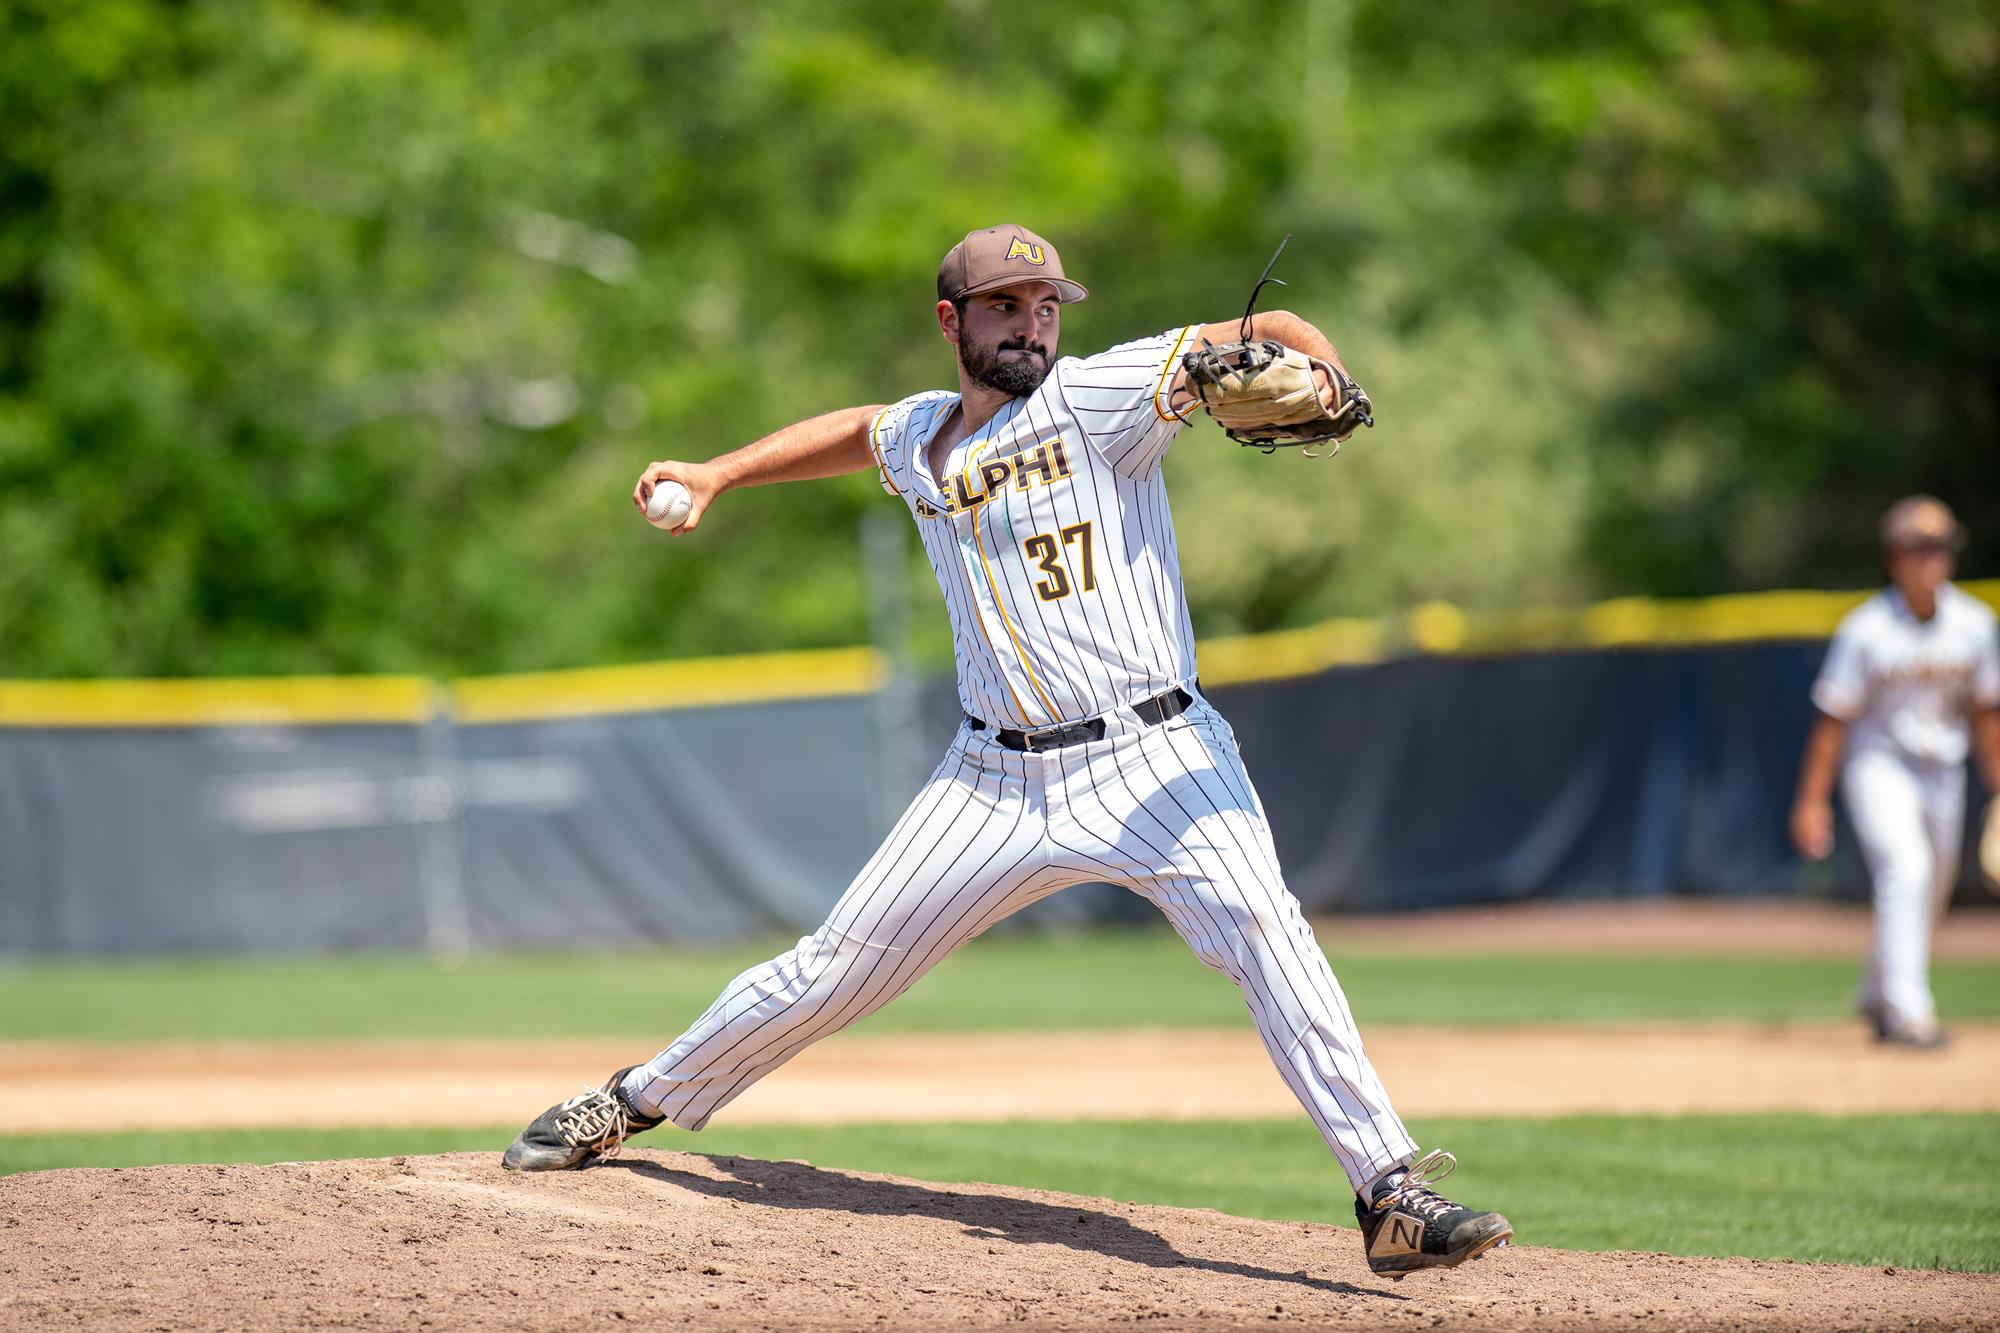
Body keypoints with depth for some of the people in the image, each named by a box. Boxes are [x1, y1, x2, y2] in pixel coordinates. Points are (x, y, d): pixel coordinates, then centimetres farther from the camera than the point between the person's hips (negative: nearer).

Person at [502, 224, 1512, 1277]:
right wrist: (715, 474, 28)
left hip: (1153, 759, -4)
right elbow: (857, 432, 35)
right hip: (999, 779, 4)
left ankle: (1391, 1192, -27)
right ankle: (637, 1102, 30)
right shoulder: (916, 440, 11)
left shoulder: (1098, 396, -6)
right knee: (836, 967, 8)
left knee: (1263, 931, -28)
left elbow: (1264, 335, -13)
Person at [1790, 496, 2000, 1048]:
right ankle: (1907, 1008, -26)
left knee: (1932, 892, 12)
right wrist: (1811, 800, -13)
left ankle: (1877, 997, 36)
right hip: (1878, 764, -5)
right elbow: (1833, 718, -11)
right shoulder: (1866, 629, -15)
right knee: (1906, 868, -25)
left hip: (1942, 770, 5)